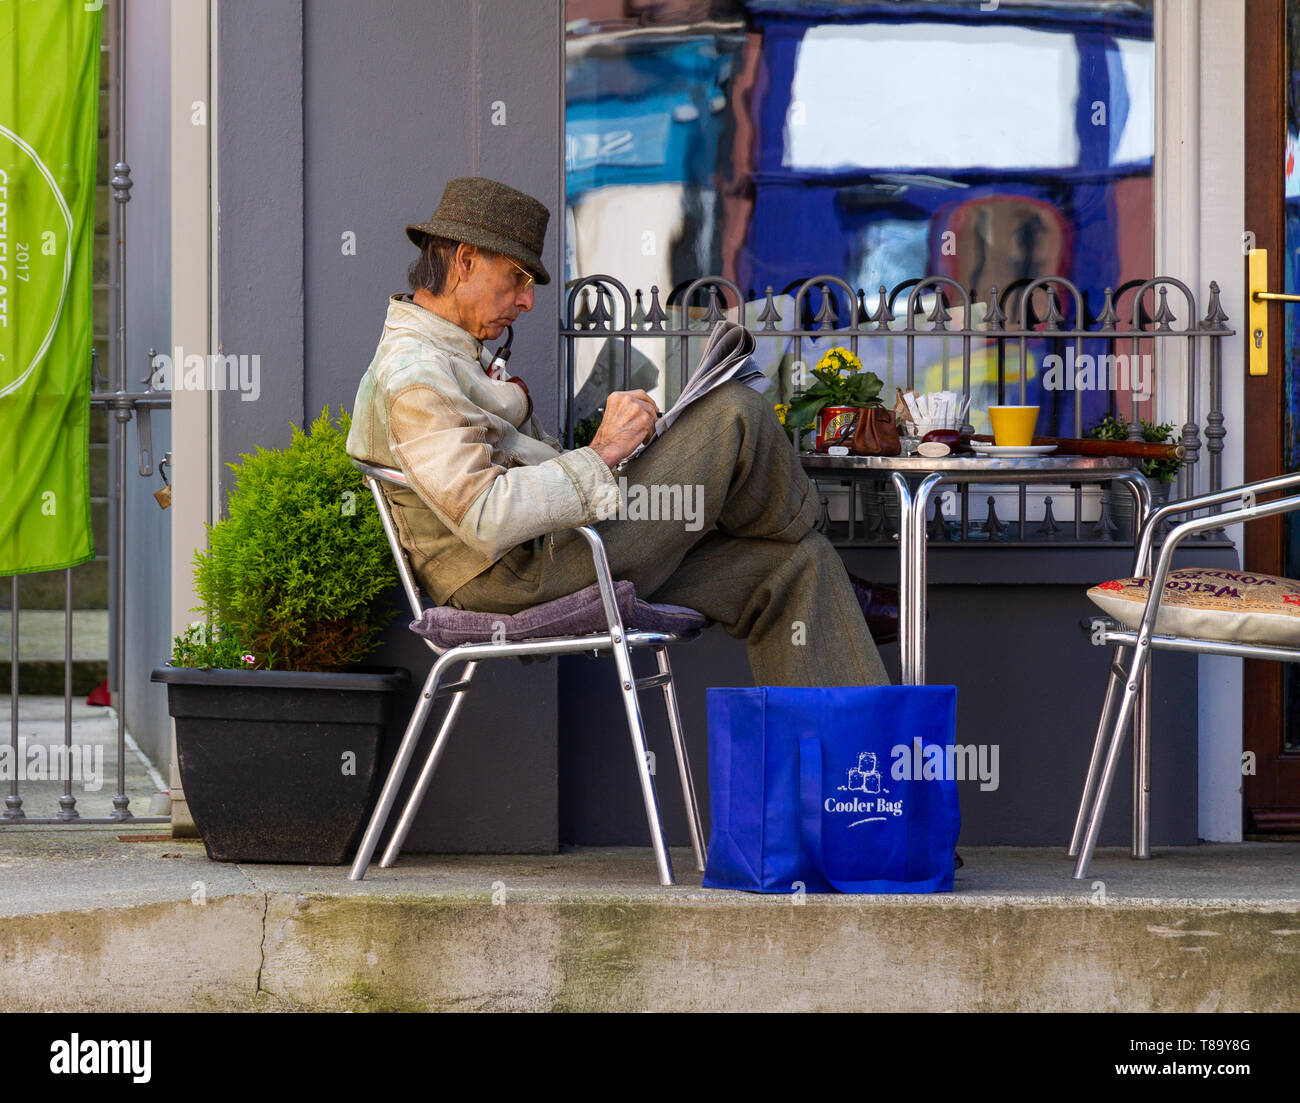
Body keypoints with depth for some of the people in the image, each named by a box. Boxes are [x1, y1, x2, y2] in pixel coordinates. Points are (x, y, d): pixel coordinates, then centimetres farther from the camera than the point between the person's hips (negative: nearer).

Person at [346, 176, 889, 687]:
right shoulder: (413, 377, -15)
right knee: (734, 413, -10)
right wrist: (600, 454, -22)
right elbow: (485, 520, -27)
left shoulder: (452, 354, 22)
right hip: (527, 582, -11)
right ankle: (794, 525, 21)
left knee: (799, 565, 2)